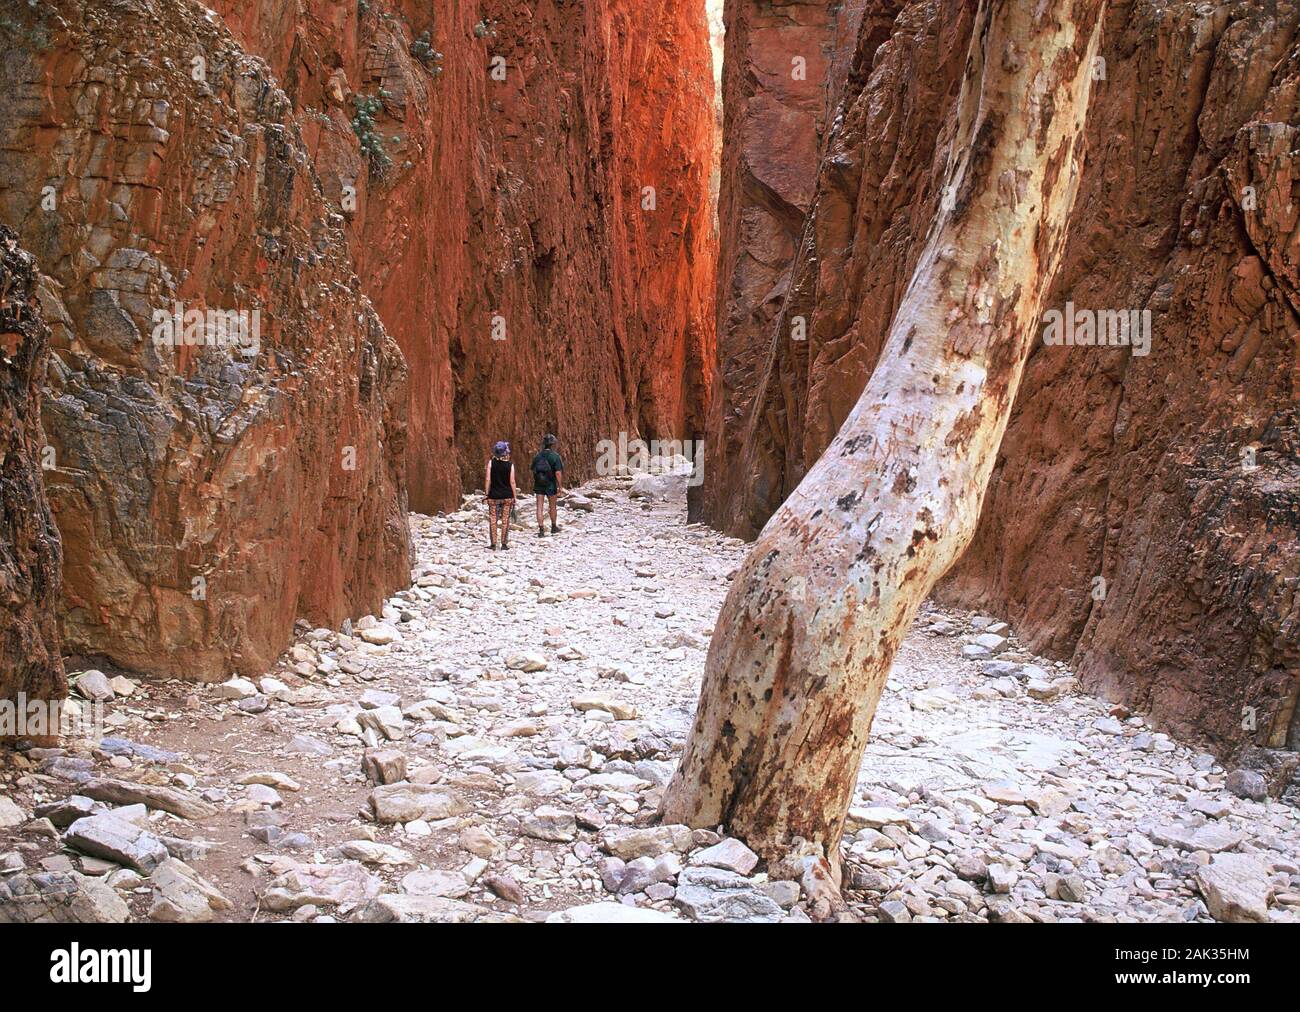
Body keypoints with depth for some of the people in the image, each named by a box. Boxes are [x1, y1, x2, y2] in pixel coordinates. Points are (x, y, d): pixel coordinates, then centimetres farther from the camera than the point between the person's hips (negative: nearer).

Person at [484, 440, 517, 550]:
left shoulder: (491, 462, -5)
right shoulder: (510, 464, -6)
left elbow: (487, 479, -5)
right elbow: (512, 482, -5)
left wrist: (487, 493, 4)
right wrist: (515, 496, 5)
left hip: (493, 495, 0)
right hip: (507, 495, 0)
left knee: (492, 520, 8)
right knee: (505, 520, 8)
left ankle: (492, 544, 8)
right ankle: (504, 543, 9)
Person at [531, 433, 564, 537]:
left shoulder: (537, 456, 2)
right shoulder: (555, 456, -12)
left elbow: (533, 471, 6)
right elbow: (558, 473, -17)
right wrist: (560, 486, -10)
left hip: (539, 485, 3)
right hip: (551, 485, -3)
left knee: (540, 507, 2)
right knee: (552, 506, 15)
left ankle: (541, 529, -5)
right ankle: (554, 527, 30)